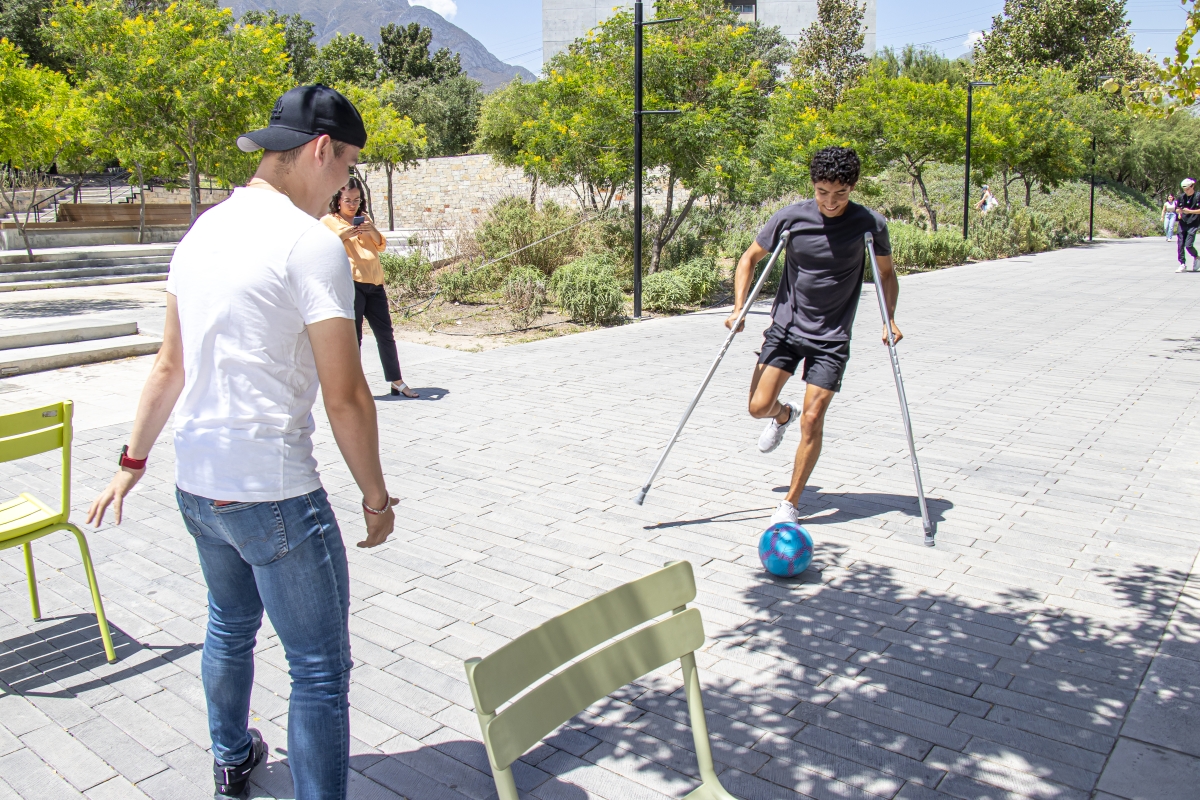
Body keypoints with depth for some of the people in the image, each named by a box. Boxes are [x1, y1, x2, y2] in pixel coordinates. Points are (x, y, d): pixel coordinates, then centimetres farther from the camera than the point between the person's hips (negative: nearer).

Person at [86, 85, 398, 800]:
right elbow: (345, 398, -18)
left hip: (196, 485, 9)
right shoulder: (312, 241, -17)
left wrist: (134, 460, 25)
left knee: (231, 626, 29)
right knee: (320, 668, 4)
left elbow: (169, 367, 15)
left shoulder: (204, 231, 8)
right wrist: (377, 499, -6)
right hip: (274, 497, -9)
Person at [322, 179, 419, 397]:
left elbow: (381, 246, 15)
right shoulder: (328, 221, 6)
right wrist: (344, 235, -15)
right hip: (350, 283, -5)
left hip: (374, 283, 5)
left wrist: (372, 230, -5)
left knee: (386, 334, 8)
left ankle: (397, 382, 15)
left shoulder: (364, 218, 21)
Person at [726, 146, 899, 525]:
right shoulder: (792, 217, -8)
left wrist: (889, 319, -4)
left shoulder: (869, 224, -7)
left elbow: (886, 273, 9)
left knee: (812, 420, -8)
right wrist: (739, 308, -6)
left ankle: (791, 504, 8)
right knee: (759, 406, -6)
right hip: (786, 326, 2)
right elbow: (751, 257, 5)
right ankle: (783, 415, 34)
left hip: (831, 339, -1)